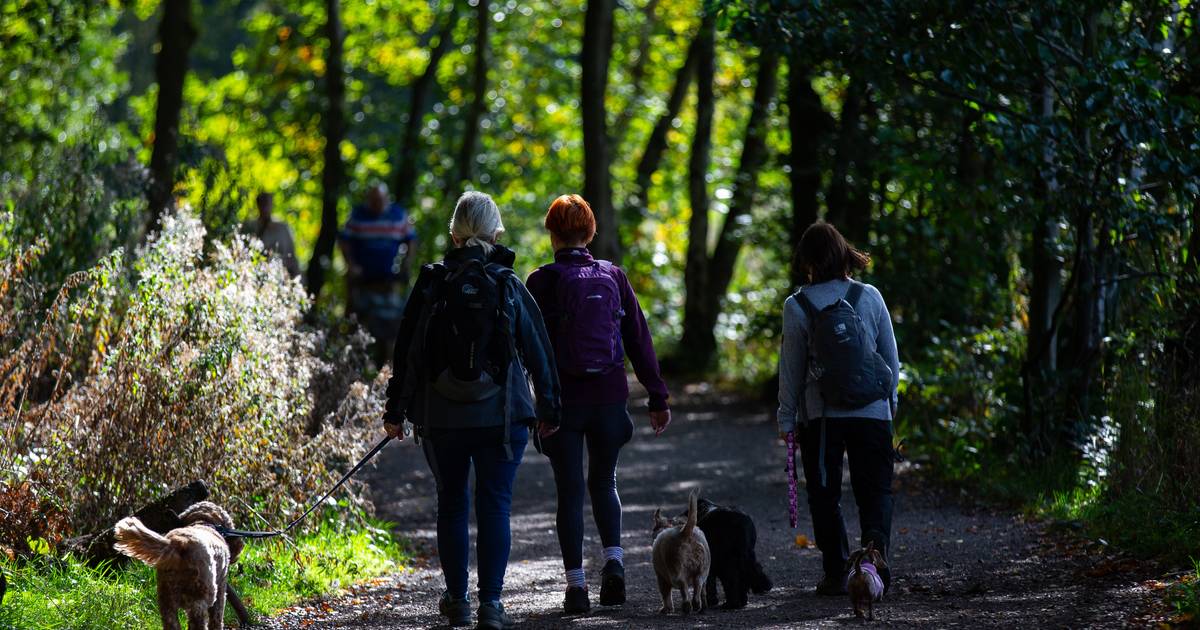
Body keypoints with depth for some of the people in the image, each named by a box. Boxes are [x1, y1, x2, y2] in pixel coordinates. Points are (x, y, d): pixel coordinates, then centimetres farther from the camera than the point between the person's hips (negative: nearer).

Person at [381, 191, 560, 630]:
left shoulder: (431, 285, -2)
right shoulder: (509, 287, -4)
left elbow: (406, 351, 0)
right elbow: (538, 352, 0)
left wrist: (395, 411, 8)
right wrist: (548, 409, 10)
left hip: (440, 416, 1)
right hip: (501, 414, -1)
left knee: (451, 503, 14)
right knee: (495, 504, 3)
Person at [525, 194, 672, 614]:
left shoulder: (542, 281, -5)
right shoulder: (613, 276, 4)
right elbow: (639, 339, 5)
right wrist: (658, 397, 9)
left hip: (562, 401, -3)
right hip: (609, 397, 3)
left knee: (570, 491, 5)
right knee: (604, 482, 19)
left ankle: (576, 584, 0)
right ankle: (613, 561, -1)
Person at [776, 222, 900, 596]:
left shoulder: (797, 306, -6)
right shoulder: (869, 297, -1)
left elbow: (791, 368, -1)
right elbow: (891, 357, 5)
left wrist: (787, 419, 9)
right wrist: (890, 399, 20)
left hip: (820, 417, -1)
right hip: (872, 412, 1)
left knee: (825, 497, 11)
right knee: (875, 490, 7)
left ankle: (836, 573, 7)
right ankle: (876, 545, -21)